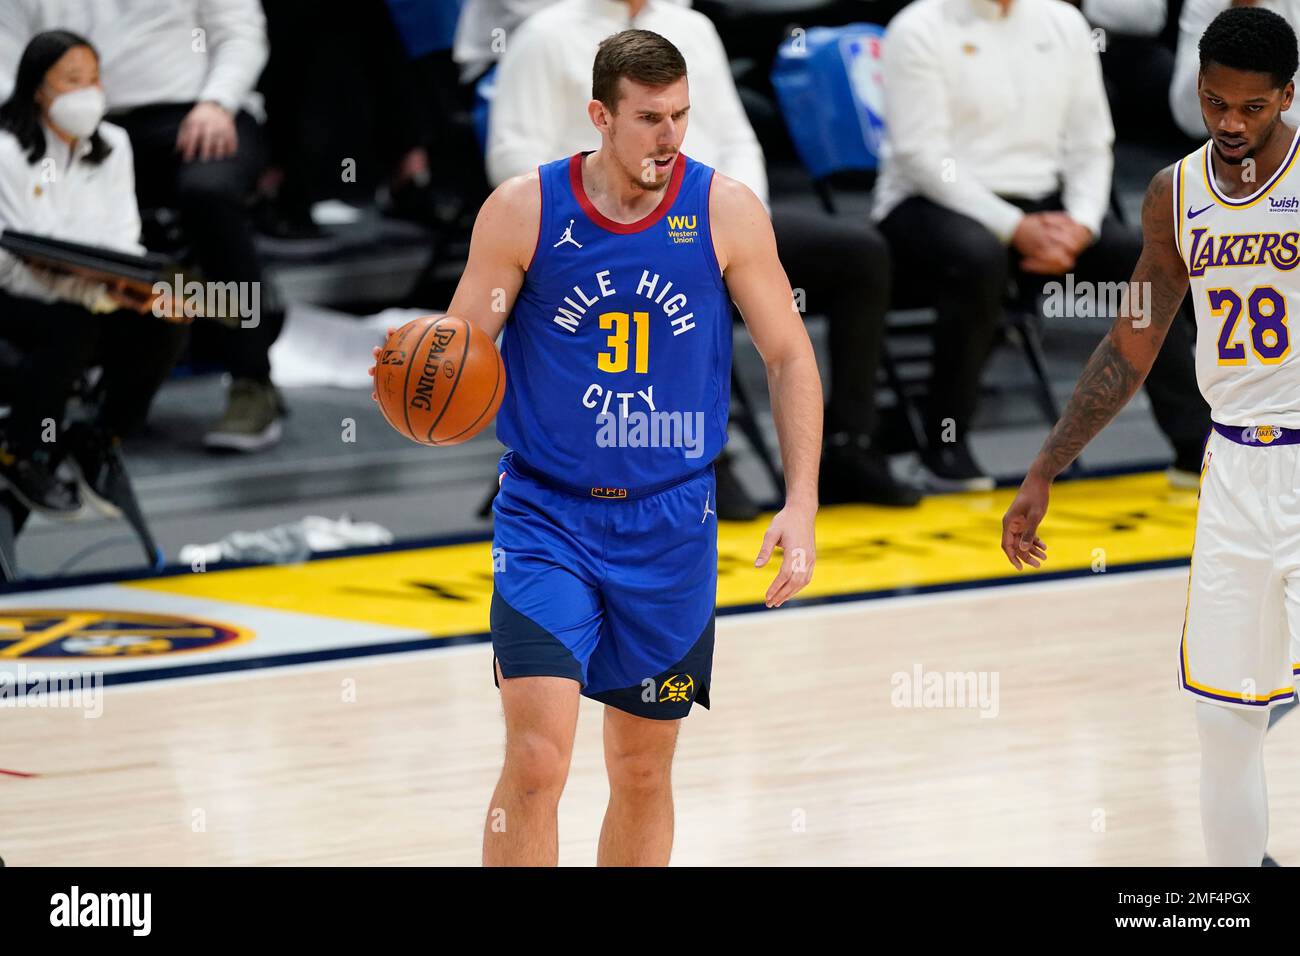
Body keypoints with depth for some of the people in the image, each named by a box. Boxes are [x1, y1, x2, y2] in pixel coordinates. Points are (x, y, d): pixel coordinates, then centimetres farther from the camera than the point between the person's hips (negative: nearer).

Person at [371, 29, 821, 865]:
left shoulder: (724, 213, -5)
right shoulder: (523, 211, -8)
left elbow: (790, 357, 3)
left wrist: (802, 503, -6)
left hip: (670, 522, 2)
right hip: (547, 515, -2)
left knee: (644, 773, 11)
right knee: (536, 764, -15)